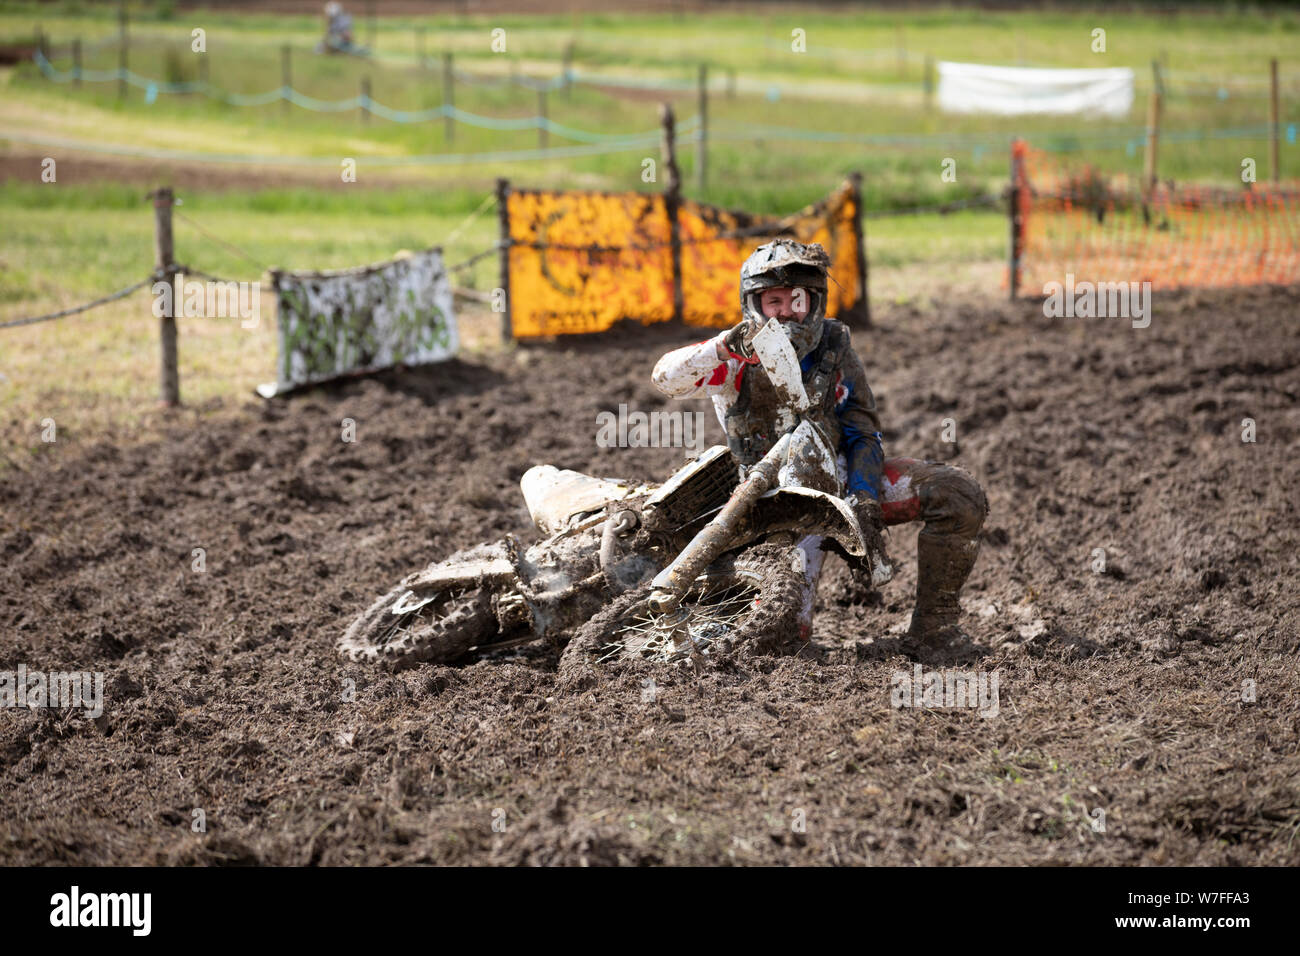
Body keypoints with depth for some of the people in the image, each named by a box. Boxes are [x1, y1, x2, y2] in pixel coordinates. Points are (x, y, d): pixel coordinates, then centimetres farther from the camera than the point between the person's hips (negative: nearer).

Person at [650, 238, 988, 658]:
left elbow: (862, 431, 2)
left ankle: (931, 629, -9)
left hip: (843, 474, 4)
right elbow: (668, 377, -27)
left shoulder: (834, 346, 3)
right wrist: (727, 346, -44)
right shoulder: (736, 361, -9)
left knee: (959, 496, -17)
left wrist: (864, 504, -14)